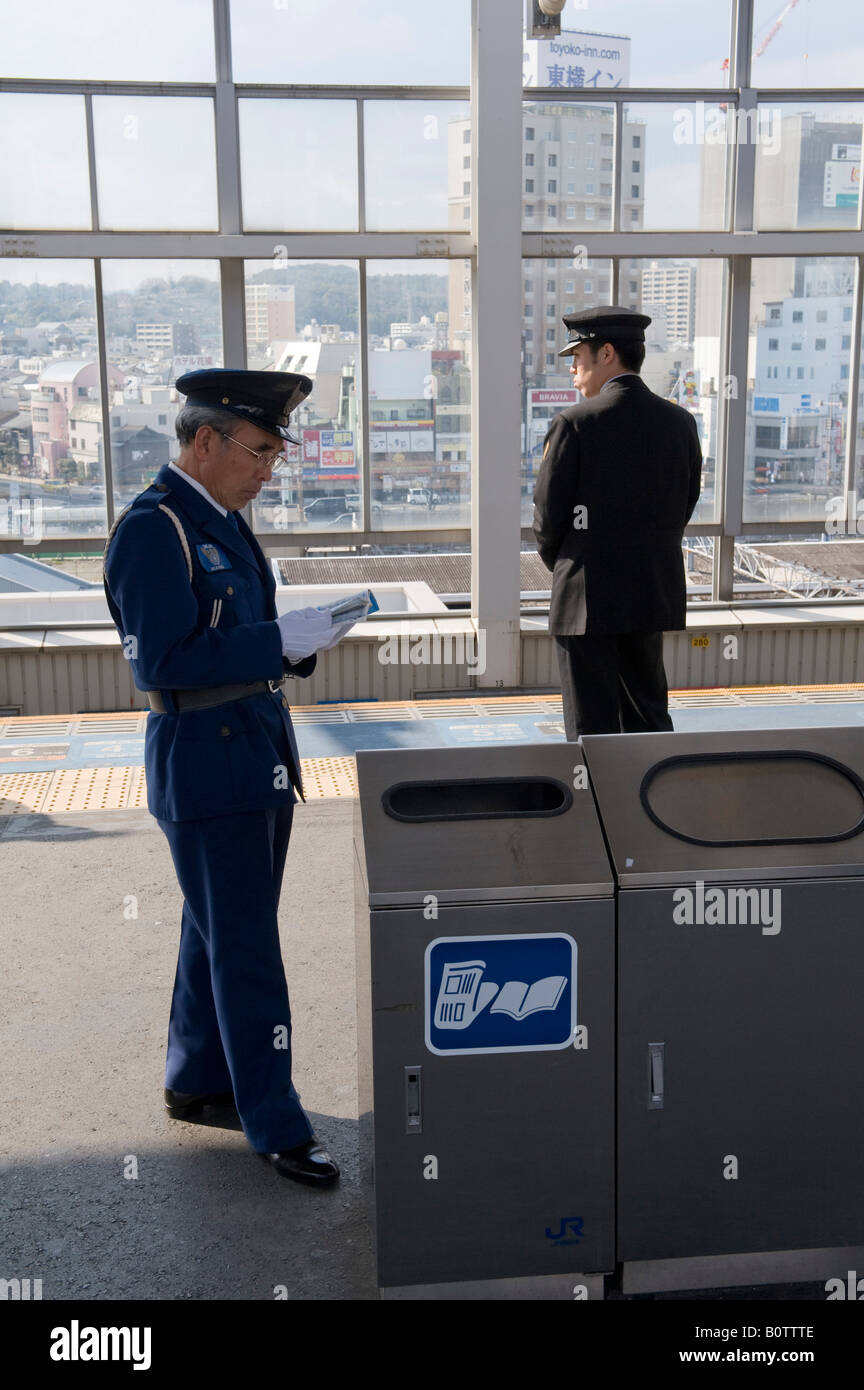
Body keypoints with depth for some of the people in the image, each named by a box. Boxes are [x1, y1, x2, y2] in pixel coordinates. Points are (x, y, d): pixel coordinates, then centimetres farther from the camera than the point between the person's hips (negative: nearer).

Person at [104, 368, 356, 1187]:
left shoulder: (221, 522, 13)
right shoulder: (150, 530, -16)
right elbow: (166, 661, -22)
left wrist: (302, 643, 2)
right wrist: (282, 638, -23)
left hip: (260, 756, 9)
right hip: (204, 765, -9)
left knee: (219, 935, 19)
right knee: (245, 951, 0)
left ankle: (195, 1084, 35)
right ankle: (276, 1126, 12)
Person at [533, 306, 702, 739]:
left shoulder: (575, 424, -12)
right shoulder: (680, 422, 3)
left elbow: (548, 514, -9)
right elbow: (685, 507, 8)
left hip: (587, 601, -5)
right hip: (655, 594, 5)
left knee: (592, 730, 3)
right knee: (649, 717, 17)